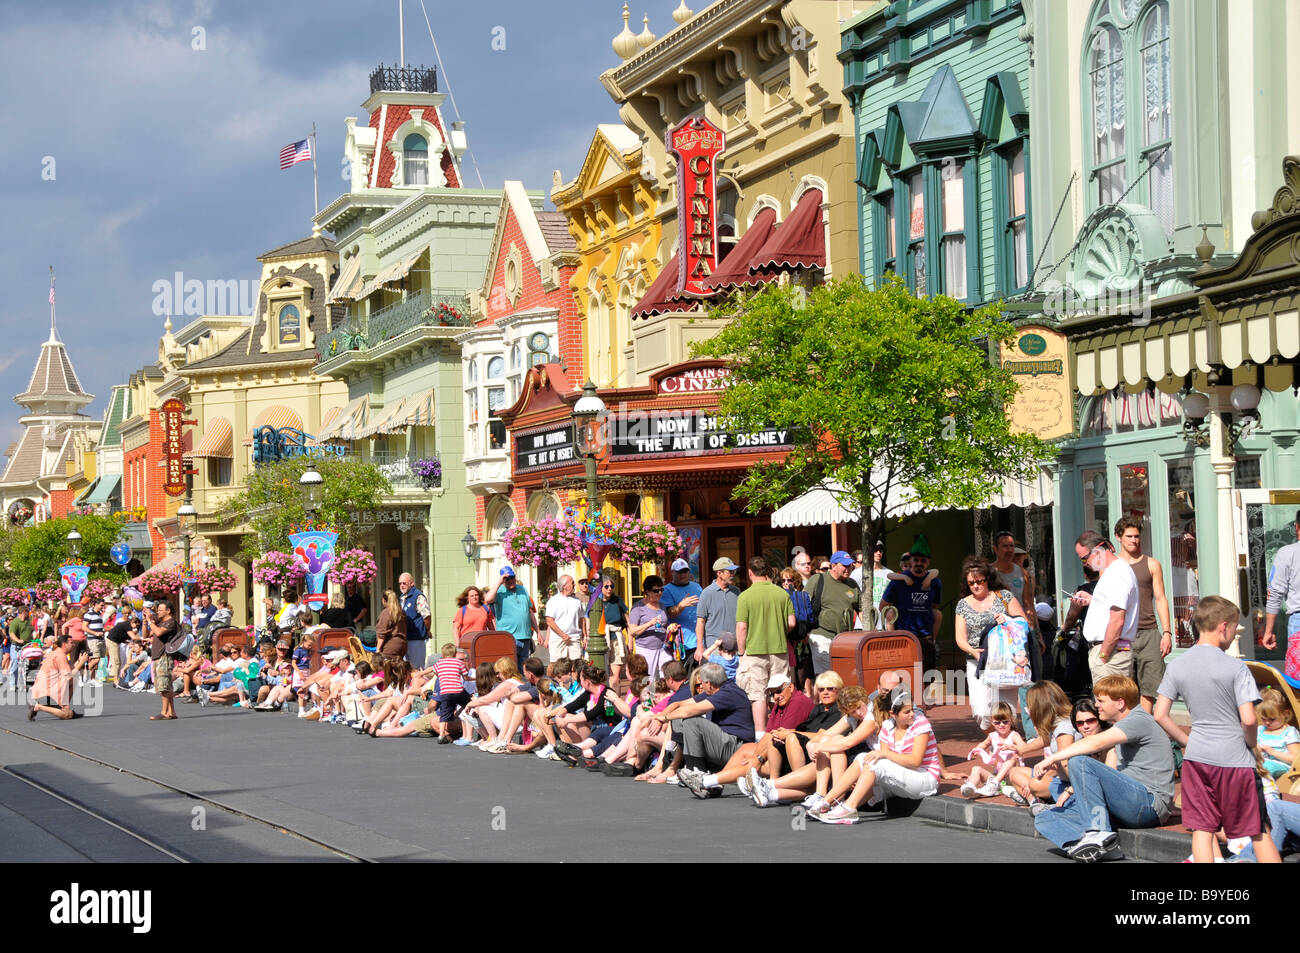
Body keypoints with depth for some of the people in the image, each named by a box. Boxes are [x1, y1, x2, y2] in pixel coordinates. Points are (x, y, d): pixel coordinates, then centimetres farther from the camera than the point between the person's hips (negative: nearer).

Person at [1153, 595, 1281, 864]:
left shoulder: (1177, 665, 2)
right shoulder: (1236, 667, -12)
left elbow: (1160, 715, 2)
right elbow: (1248, 719, -18)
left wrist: (1187, 741, 12)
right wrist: (1251, 743, 2)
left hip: (1197, 758, 4)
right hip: (1235, 759, -4)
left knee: (1202, 829, 6)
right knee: (1258, 831, 6)